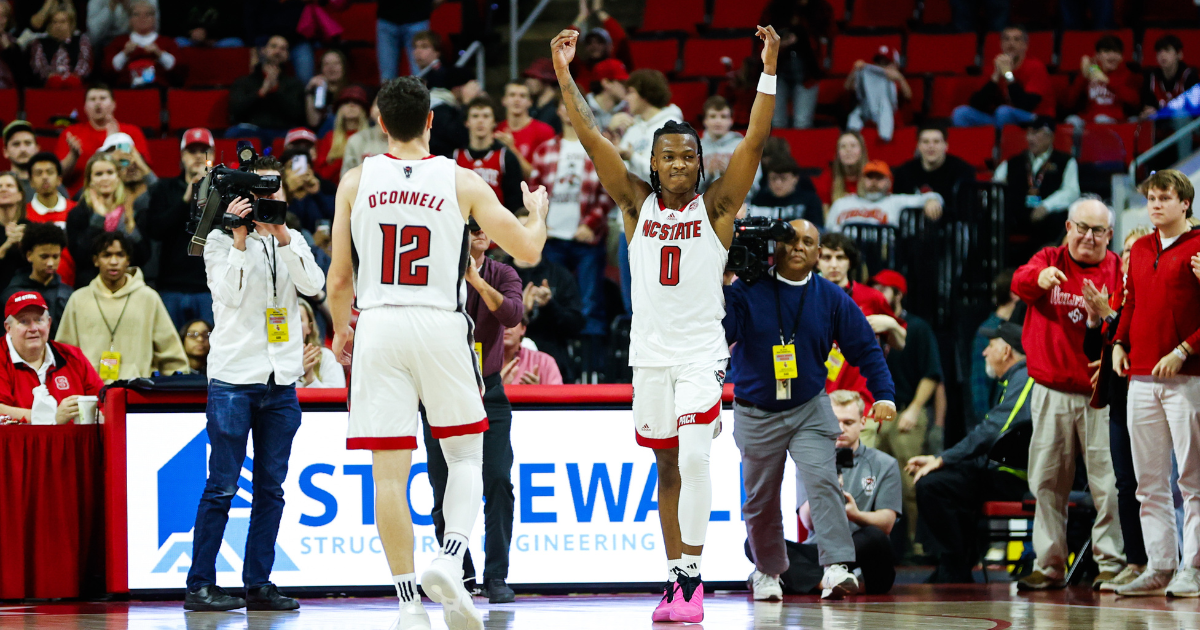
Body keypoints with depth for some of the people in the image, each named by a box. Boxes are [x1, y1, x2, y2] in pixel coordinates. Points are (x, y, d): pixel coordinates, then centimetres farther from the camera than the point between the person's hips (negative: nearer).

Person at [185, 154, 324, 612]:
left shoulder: (293, 242, 13)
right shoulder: (220, 240, 2)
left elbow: (313, 286, -4)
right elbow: (229, 294, -11)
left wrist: (283, 237, -14)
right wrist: (241, 239, -17)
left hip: (282, 379, 5)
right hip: (234, 376, -5)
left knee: (271, 487, 5)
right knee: (222, 487, -6)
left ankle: (258, 583, 10)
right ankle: (200, 585, -3)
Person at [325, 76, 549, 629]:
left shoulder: (356, 180, 4)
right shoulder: (461, 181, 1)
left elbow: (339, 278, 6)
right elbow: (528, 250, 4)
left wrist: (340, 329, 25)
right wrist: (538, 212, 26)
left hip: (378, 326, 1)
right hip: (442, 326, -1)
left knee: (389, 473, 3)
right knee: (466, 457, 15)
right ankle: (450, 559, -10)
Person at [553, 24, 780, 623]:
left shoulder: (716, 205, -1)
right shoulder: (636, 202, 5)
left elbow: (755, 140, -10)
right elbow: (591, 138, -1)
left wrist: (769, 69, -19)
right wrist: (563, 72, -7)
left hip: (702, 352, -3)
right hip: (649, 351, 3)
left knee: (693, 457, -18)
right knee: (667, 466, 9)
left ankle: (692, 576, -14)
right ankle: (676, 580, 15)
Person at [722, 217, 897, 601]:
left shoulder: (830, 299, 2)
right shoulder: (747, 291, -5)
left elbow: (865, 348, 4)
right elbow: (722, 334, -16)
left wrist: (884, 395, -7)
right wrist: (724, 289, -24)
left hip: (809, 410, 0)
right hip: (756, 413, 0)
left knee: (822, 482, -20)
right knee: (761, 498, 10)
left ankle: (837, 568, -28)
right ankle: (768, 572, 30)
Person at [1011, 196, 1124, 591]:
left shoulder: (1117, 270, 5)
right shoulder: (1050, 261, 8)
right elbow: (1020, 283, -13)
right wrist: (1039, 277, -37)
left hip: (1099, 393, -2)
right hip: (1051, 392, 2)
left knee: (1107, 480, -7)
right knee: (1047, 481, 3)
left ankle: (1111, 562, -2)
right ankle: (1050, 565, 8)